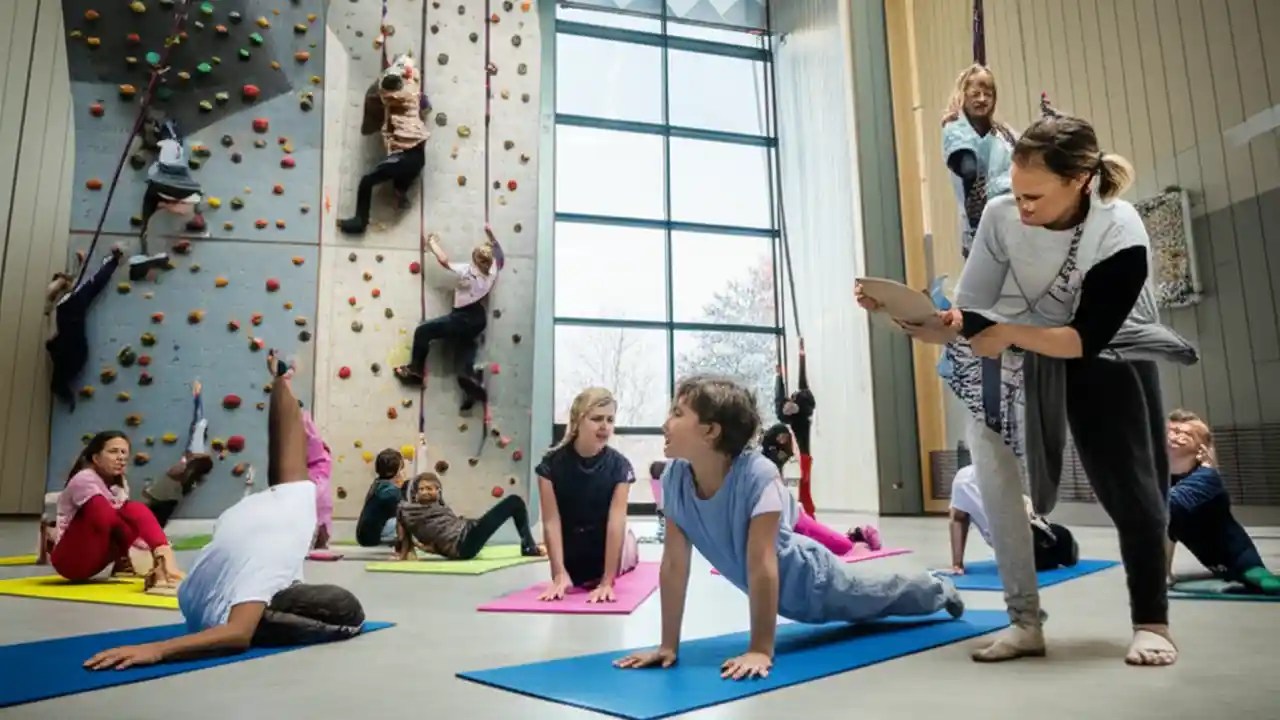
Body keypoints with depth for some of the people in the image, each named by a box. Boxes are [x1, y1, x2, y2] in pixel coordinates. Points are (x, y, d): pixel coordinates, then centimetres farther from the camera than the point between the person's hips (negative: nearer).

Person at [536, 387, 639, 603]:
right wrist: (560, 574, -29)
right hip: (570, 558, 0)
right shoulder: (551, 464, -20)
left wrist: (607, 582, -32)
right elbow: (551, 521, -21)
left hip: (605, 553, 0)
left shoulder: (619, 466, -21)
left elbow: (616, 522, -27)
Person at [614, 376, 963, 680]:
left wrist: (760, 649, -35)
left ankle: (941, 590, 59)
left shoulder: (757, 474, -40)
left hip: (811, 580, -5)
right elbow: (674, 564, -21)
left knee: (888, 594, 25)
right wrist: (669, 645, -19)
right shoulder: (675, 478, -25)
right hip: (776, 594, 5)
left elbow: (761, 564, -38)